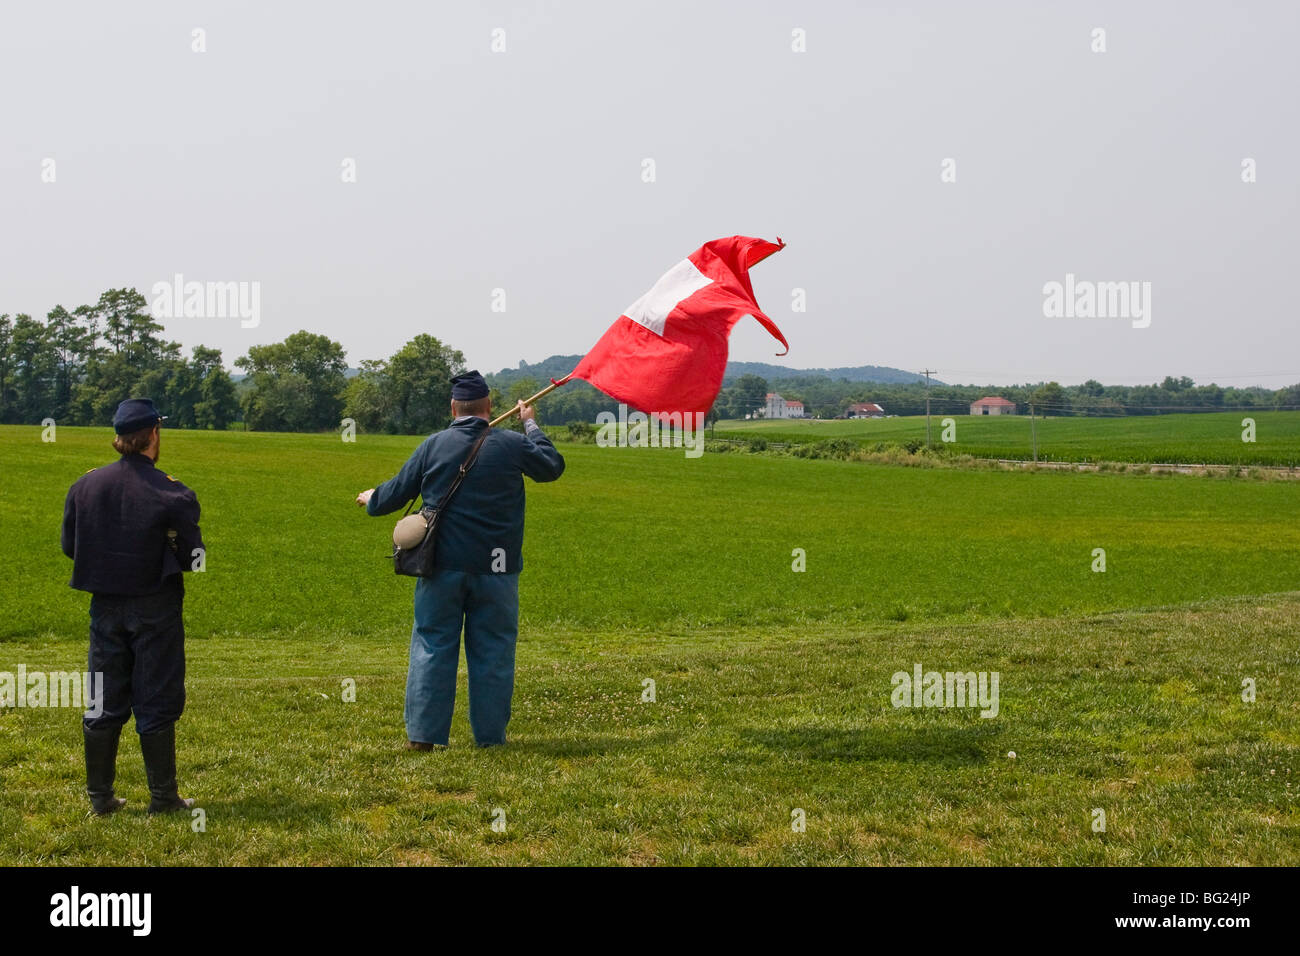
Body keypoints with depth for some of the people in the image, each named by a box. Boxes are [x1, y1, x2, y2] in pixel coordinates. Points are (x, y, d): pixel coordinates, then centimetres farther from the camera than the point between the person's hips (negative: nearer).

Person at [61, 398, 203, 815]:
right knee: (157, 703, 5)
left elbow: (69, 546, 4)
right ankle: (163, 797, 10)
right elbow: (193, 558, -12)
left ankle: (100, 796, 18)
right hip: (155, 609, -4)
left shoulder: (85, 485, -3)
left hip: (106, 605, 4)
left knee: (104, 702, 12)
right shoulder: (172, 495, -16)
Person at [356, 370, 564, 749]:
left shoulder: (434, 445, 1)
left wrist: (371, 500, 30)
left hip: (443, 565, 1)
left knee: (432, 646, 6)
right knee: (493, 650, 6)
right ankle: (490, 735, 9)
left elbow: (397, 493, 8)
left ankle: (423, 733, 5)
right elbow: (552, 466, 16)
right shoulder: (512, 445, -1)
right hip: (495, 569, -1)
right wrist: (531, 425, 29)